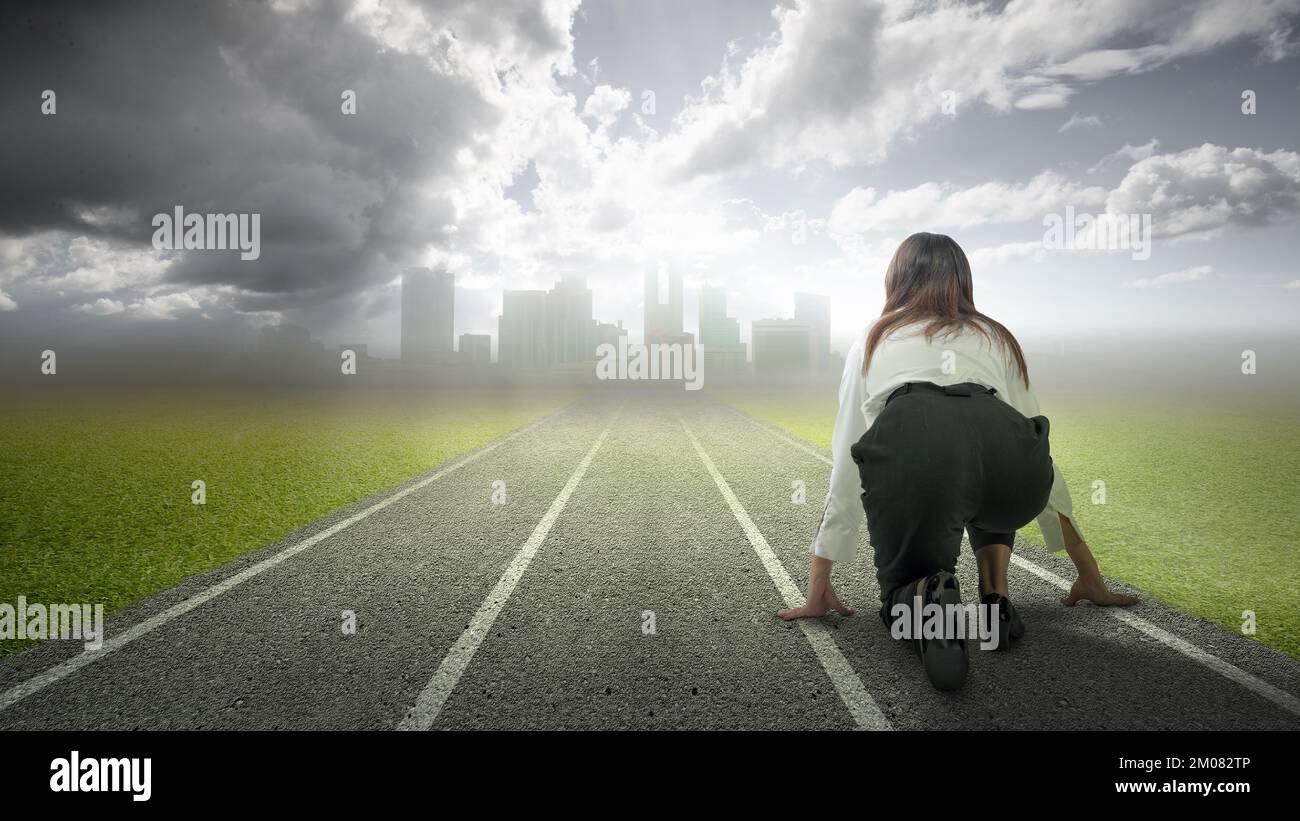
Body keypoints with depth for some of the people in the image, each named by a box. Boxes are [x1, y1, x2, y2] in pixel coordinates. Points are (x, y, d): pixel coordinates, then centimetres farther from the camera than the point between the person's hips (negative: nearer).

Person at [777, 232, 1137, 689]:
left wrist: (818, 588, 38)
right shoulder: (998, 338, 36)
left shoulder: (872, 342, 32)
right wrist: (1088, 577, 50)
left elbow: (845, 472, 31)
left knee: (903, 591, 25)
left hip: (907, 448, -2)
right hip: (1008, 458, 3)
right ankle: (996, 602, 22)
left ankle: (925, 600, -10)